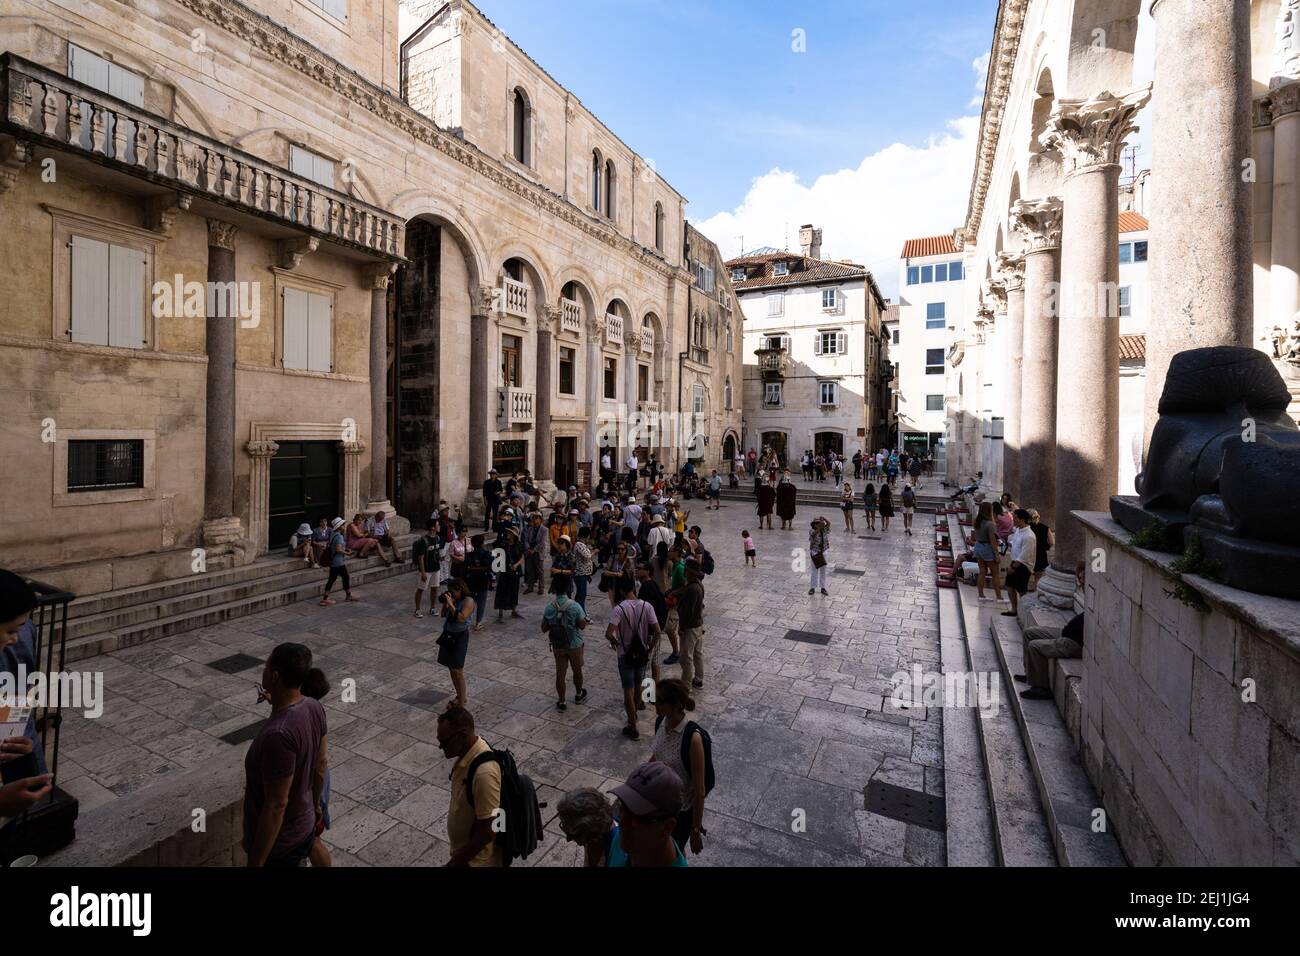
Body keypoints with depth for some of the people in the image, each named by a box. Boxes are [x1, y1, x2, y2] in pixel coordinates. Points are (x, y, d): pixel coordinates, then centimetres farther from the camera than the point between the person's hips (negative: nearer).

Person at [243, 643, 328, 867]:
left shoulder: (278, 734, -34)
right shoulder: (314, 708, -9)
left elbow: (276, 806, -27)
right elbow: (321, 764, 6)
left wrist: (255, 863, -16)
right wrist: (314, 804, 20)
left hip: (277, 844, -7)